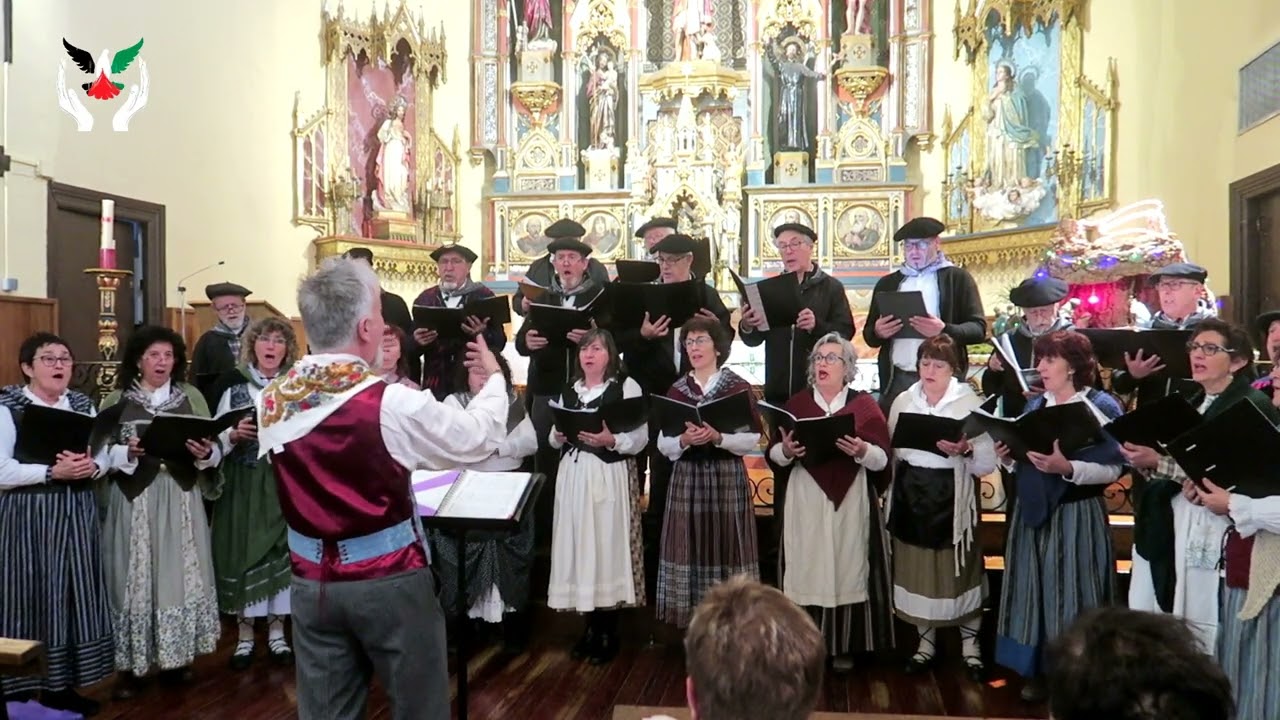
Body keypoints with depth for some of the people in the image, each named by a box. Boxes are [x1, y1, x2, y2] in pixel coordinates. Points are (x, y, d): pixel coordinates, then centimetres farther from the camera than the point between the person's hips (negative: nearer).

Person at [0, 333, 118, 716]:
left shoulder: (83, 404, 10)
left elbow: (105, 453, 9)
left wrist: (92, 466, -13)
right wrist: (53, 472, -22)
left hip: (77, 514, 5)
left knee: (73, 596, 7)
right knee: (32, 597, -1)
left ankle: (60, 684, 17)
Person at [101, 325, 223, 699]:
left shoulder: (192, 397, 7)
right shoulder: (116, 401, 4)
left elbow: (214, 449, 4)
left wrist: (206, 453, -17)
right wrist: (126, 453, -19)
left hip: (181, 499, 1)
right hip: (133, 500, -1)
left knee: (179, 574, 6)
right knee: (134, 578, 1)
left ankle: (177, 657, 19)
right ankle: (132, 664, 12)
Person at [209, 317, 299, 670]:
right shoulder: (234, 384, 1)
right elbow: (217, 438, 2)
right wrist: (234, 434, -17)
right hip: (242, 485, 0)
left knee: (280, 551, 5)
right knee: (242, 551, 2)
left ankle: (276, 630, 20)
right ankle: (245, 633, 18)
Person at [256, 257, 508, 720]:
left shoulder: (272, 400, -3)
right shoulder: (392, 403, -20)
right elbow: (479, 436, -7)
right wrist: (493, 376, 13)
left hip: (311, 579, 5)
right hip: (389, 578, -5)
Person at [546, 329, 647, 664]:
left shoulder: (626, 386, -2)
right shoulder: (567, 391, 14)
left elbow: (640, 438, -8)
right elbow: (554, 440, 18)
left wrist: (611, 440, -24)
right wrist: (559, 435, -4)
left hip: (610, 476, -5)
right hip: (573, 475, 5)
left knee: (608, 546, -3)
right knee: (579, 546, 5)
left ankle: (609, 632, 11)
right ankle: (591, 626, 19)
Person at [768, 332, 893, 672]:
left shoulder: (865, 405, 3)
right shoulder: (796, 403, 8)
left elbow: (882, 459, -3)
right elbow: (773, 454, 5)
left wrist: (862, 451, -22)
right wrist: (786, 450, -16)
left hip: (851, 502, -1)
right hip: (806, 502, 1)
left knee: (848, 570, 3)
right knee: (806, 571, 2)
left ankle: (844, 648, 17)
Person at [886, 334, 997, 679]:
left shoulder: (970, 402, -5)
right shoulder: (903, 401, 5)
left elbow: (988, 461, -8)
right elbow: (891, 451, 10)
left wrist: (965, 450, -27)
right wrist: (891, 493, -2)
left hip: (953, 497, -3)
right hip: (912, 495, 3)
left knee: (960, 568, 5)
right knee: (917, 568, 10)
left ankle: (970, 644, 24)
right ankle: (926, 640, 27)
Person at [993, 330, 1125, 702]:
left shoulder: (1103, 407, -6)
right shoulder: (1034, 405, 11)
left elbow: (1112, 469, -13)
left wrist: (1067, 468, -26)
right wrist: (1009, 458, -4)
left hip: (1077, 515, -5)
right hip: (1033, 511, 6)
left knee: (1071, 593, 0)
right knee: (1034, 589, 9)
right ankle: (1038, 670, 20)